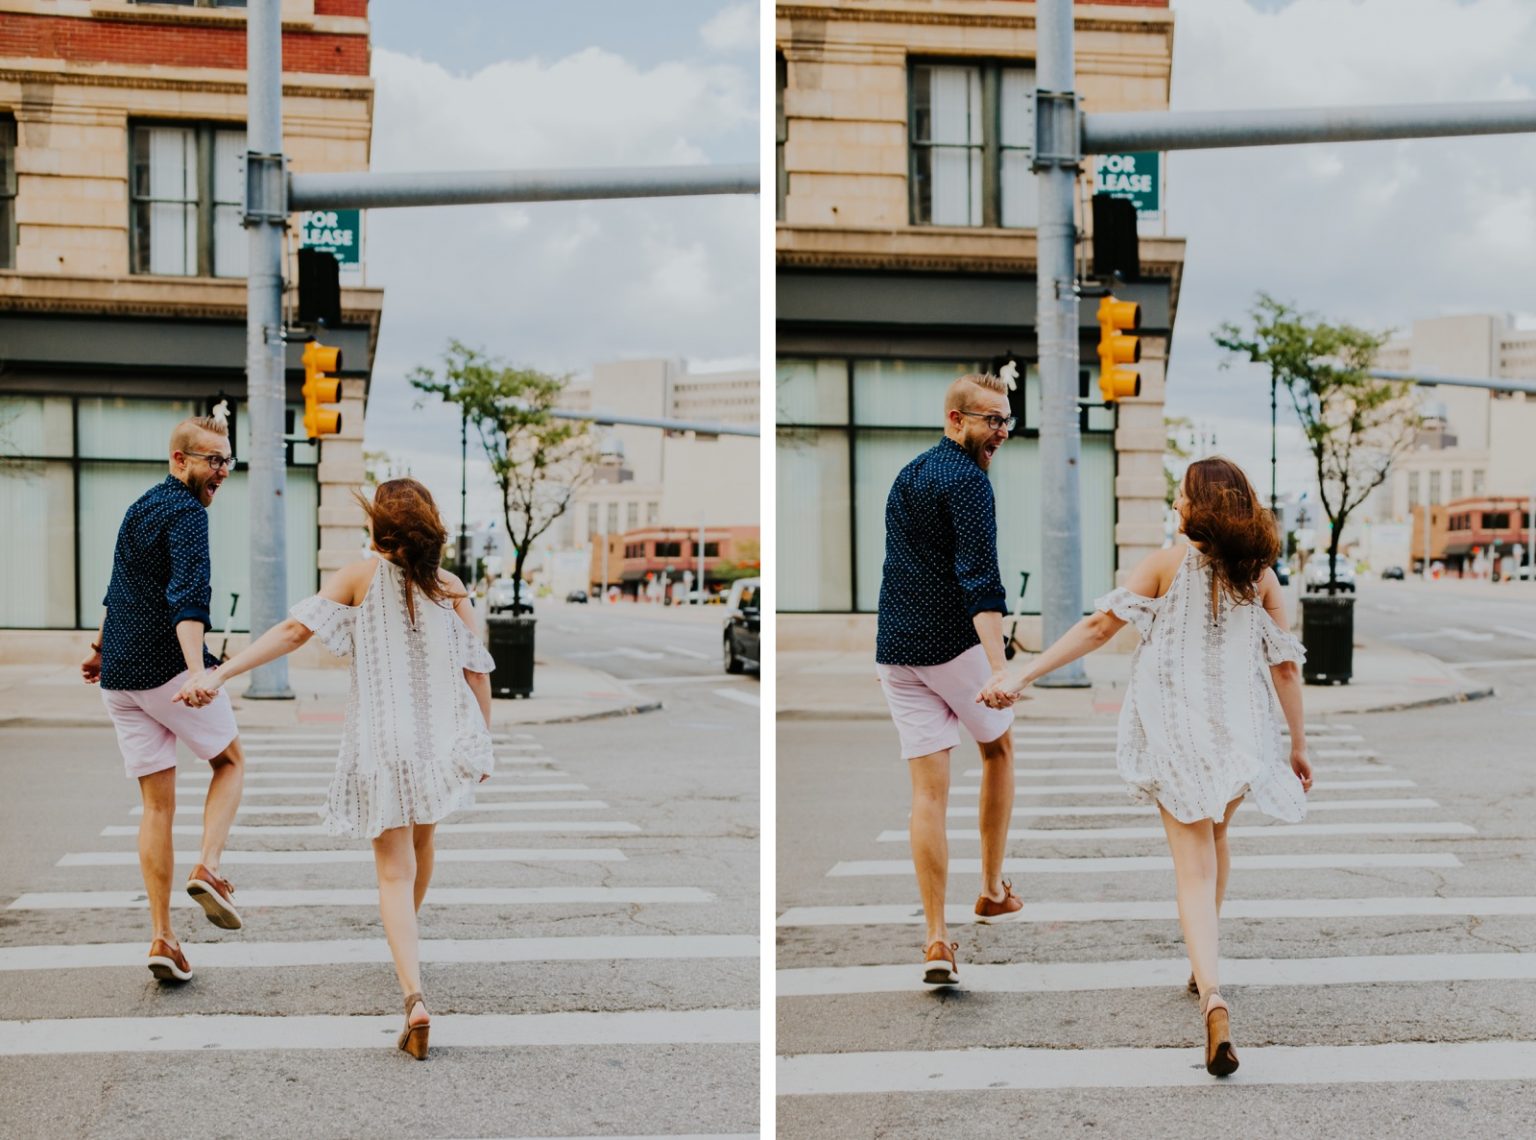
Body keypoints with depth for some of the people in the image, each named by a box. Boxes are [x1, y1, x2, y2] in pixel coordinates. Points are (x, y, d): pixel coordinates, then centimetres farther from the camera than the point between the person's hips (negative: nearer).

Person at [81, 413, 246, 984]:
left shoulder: (141, 506, 19)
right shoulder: (187, 513, -11)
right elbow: (187, 600, -27)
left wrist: (101, 648, 46)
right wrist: (198, 673, -39)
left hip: (119, 676, 8)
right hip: (168, 667, -8)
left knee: (157, 804, 8)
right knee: (231, 762, 14)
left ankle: (162, 937, 3)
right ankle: (208, 867, -7)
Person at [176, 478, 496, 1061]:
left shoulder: (360, 576, -5)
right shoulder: (451, 589, 1)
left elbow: (295, 628, -14)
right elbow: (476, 672, 1)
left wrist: (219, 674, -17)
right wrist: (482, 743, 13)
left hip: (381, 744, -3)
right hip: (441, 741, 3)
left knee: (395, 870, -1)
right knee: (421, 843, 27)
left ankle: (414, 996, -19)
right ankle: (405, 943, 52)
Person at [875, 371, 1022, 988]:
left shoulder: (906, 476, 17)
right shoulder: (966, 479, -11)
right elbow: (980, 578, -24)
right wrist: (998, 667, -32)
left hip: (895, 652, 6)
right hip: (956, 643, -6)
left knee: (928, 791, 2)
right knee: (998, 750, 20)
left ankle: (936, 939, -6)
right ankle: (994, 891, 27)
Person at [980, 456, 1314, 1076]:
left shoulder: (1167, 564, -6)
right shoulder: (1259, 574, 1)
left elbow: (1099, 625, -13)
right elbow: (1285, 664, 2)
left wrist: (1022, 676, -13)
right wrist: (1298, 745, 12)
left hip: (1176, 733, -3)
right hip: (1242, 733, 3)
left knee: (1194, 869, -4)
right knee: (1215, 838, 28)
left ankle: (1212, 997, -24)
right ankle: (1203, 967, 39)